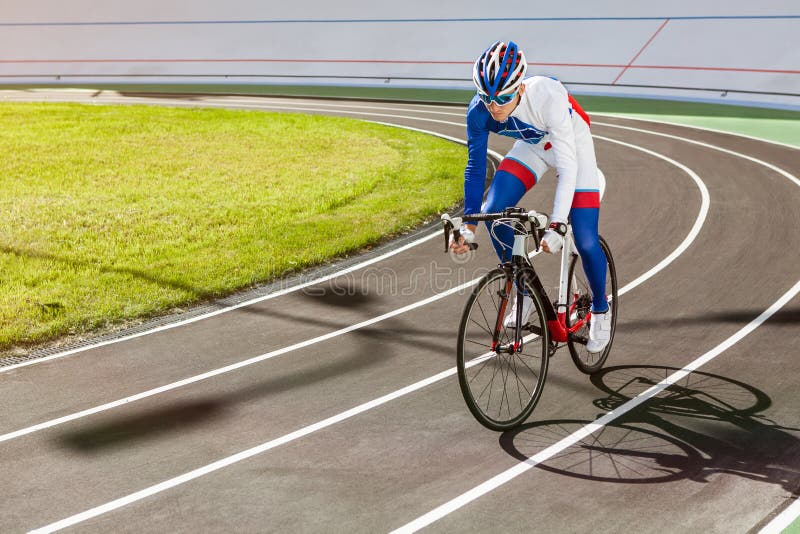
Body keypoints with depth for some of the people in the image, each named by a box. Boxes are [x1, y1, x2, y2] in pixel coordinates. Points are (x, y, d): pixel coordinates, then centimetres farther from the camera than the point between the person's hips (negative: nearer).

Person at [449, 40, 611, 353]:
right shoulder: (479, 112, -27)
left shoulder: (547, 97, -40)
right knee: (493, 213, -15)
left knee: (585, 242, -11)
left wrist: (556, 225, -47)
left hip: (572, 144, -4)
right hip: (532, 146, 4)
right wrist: (468, 223, -23)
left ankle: (600, 309, 17)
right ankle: (525, 292, 6)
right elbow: (475, 166, -16)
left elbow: (567, 166, -39)